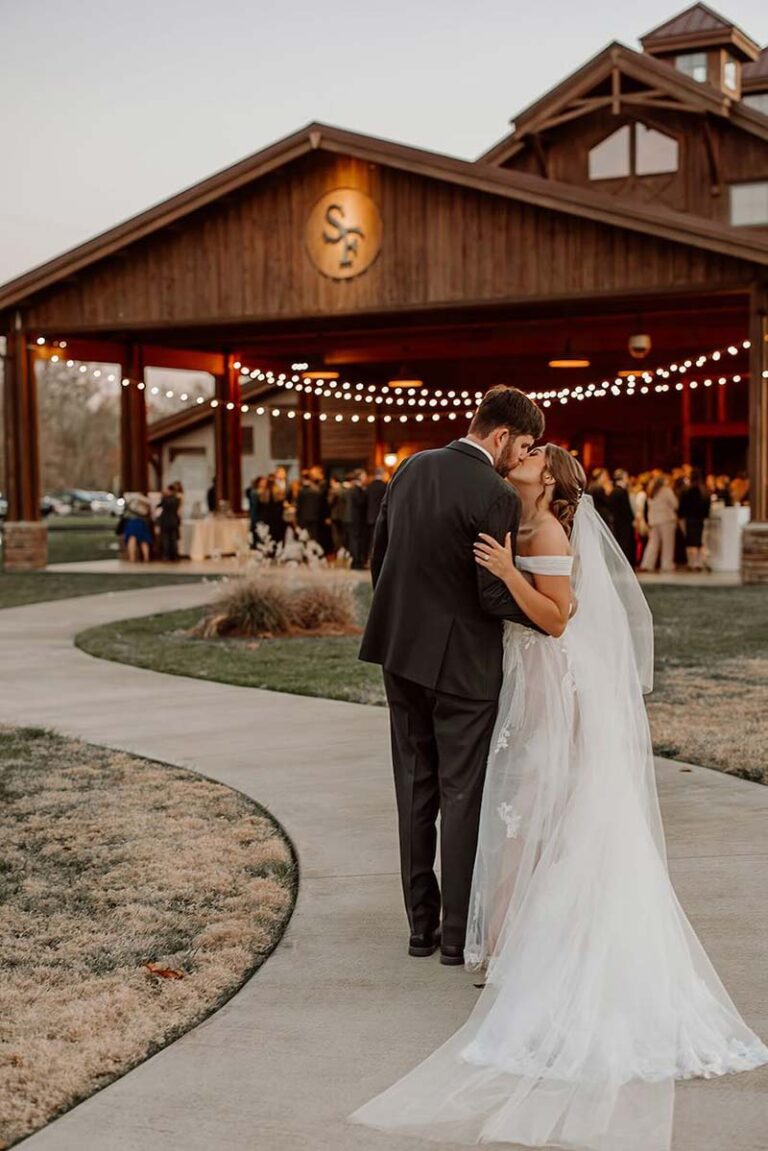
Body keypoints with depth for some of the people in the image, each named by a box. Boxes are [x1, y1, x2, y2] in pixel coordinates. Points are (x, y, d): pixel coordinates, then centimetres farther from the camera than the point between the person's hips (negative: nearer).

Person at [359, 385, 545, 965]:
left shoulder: (411, 469, 5)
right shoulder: (497, 497, -17)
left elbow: (379, 560, 11)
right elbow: (496, 596, -19)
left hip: (402, 654, 7)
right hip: (462, 662, -7)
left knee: (416, 791, 14)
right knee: (461, 797, 4)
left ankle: (421, 923, 22)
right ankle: (458, 933, 13)